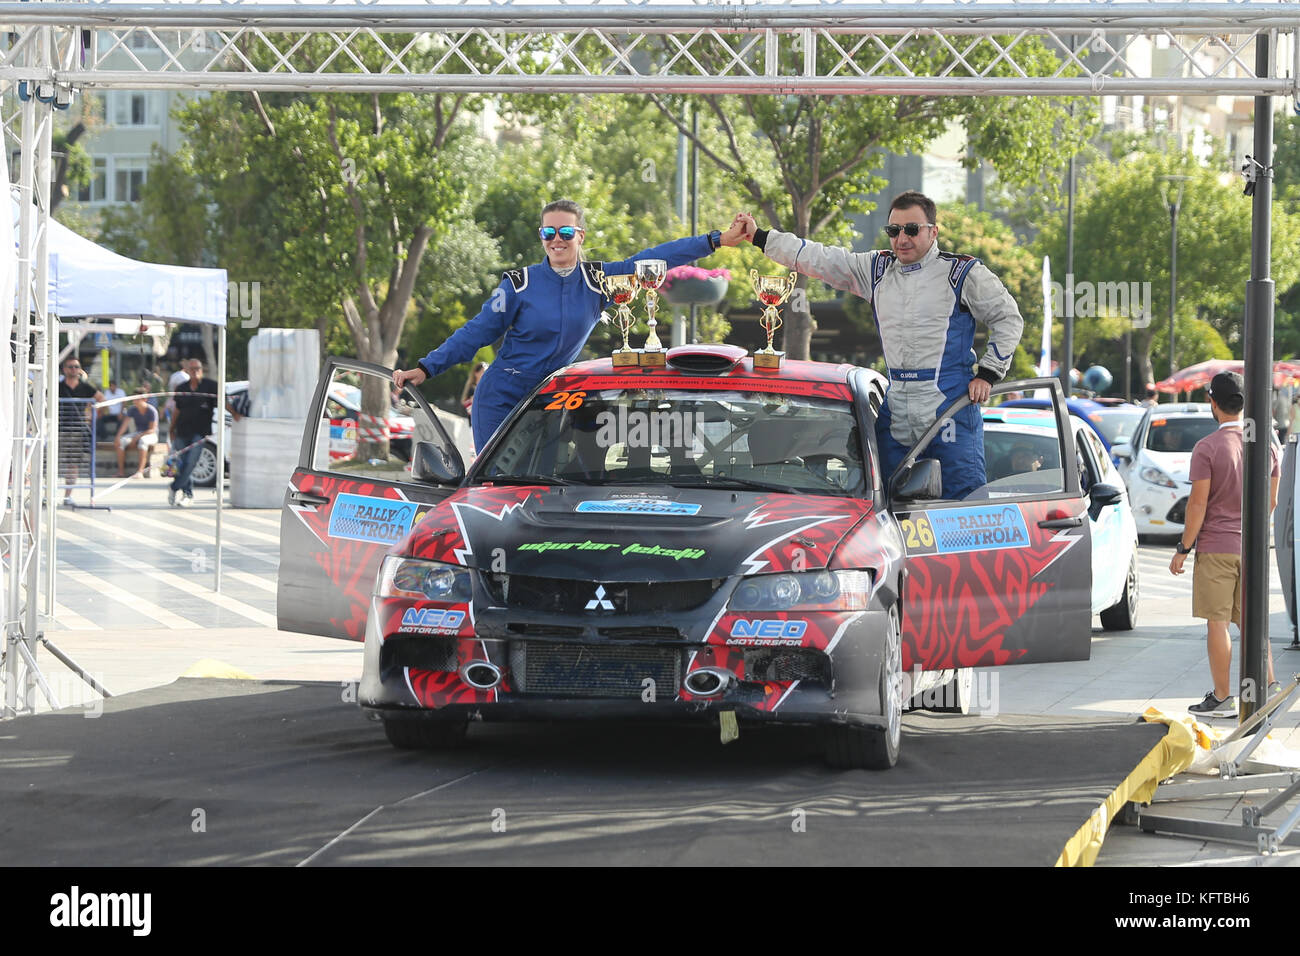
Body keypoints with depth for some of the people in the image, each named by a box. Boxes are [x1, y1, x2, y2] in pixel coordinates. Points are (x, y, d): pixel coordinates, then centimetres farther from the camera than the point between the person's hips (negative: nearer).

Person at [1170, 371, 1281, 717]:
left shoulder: (1207, 448, -13)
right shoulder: (1265, 443, 3)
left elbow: (1198, 503, -14)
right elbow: (1271, 501, 11)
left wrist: (1183, 549, -5)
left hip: (1216, 546, -5)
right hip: (1252, 546, 5)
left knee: (1217, 623, 0)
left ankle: (1222, 698, 2)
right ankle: (1268, 686, 8)